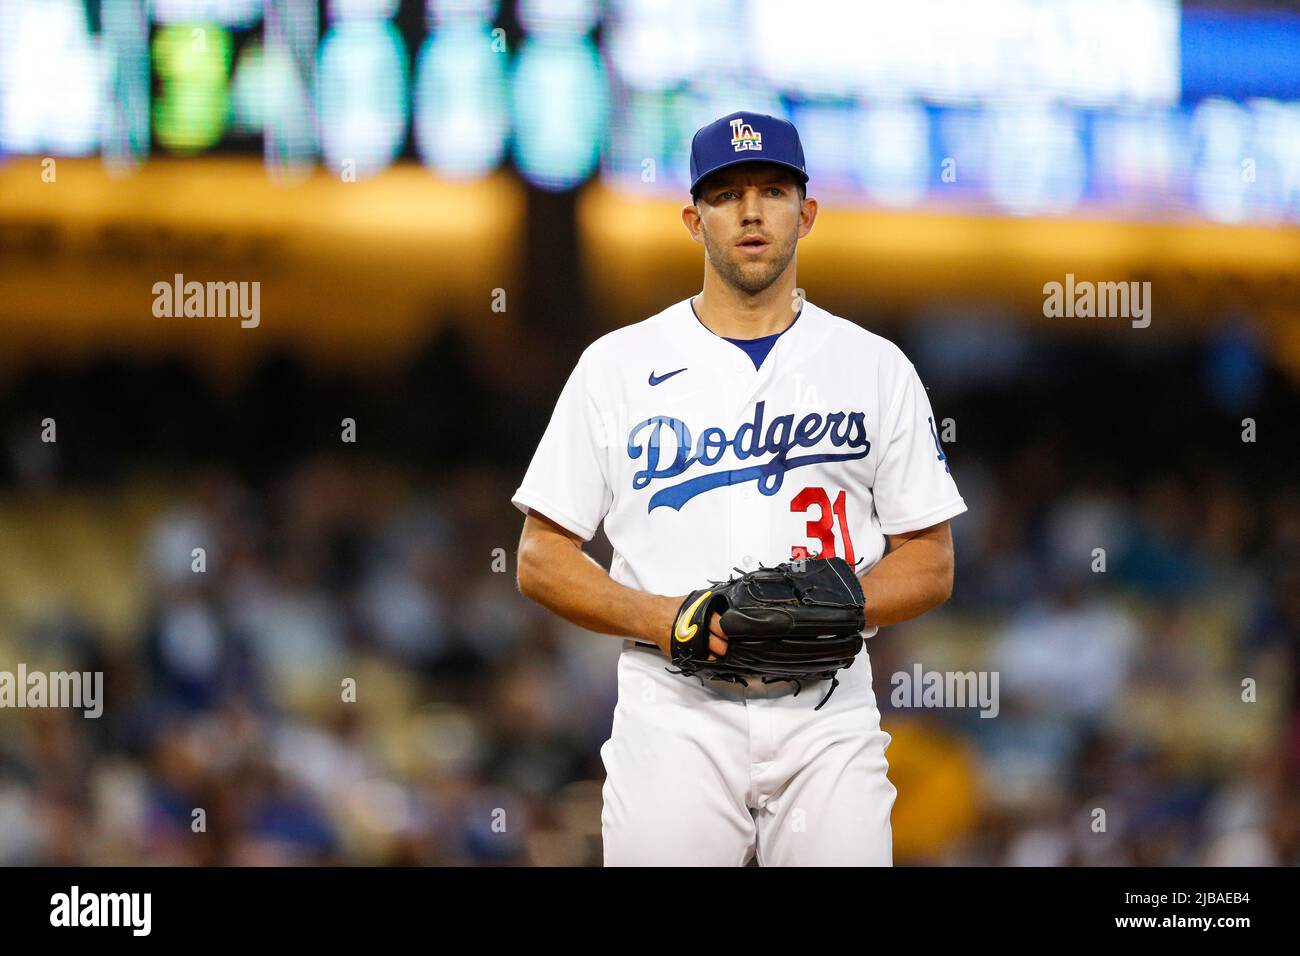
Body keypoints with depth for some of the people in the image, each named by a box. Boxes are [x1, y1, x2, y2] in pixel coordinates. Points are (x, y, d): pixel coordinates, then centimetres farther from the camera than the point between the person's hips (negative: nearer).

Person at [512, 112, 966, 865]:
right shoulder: (617, 366, 6)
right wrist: (658, 617, -12)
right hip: (673, 714, -1)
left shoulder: (877, 368, 8)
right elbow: (542, 559, 5)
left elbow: (929, 567, 8)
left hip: (826, 718, 1)